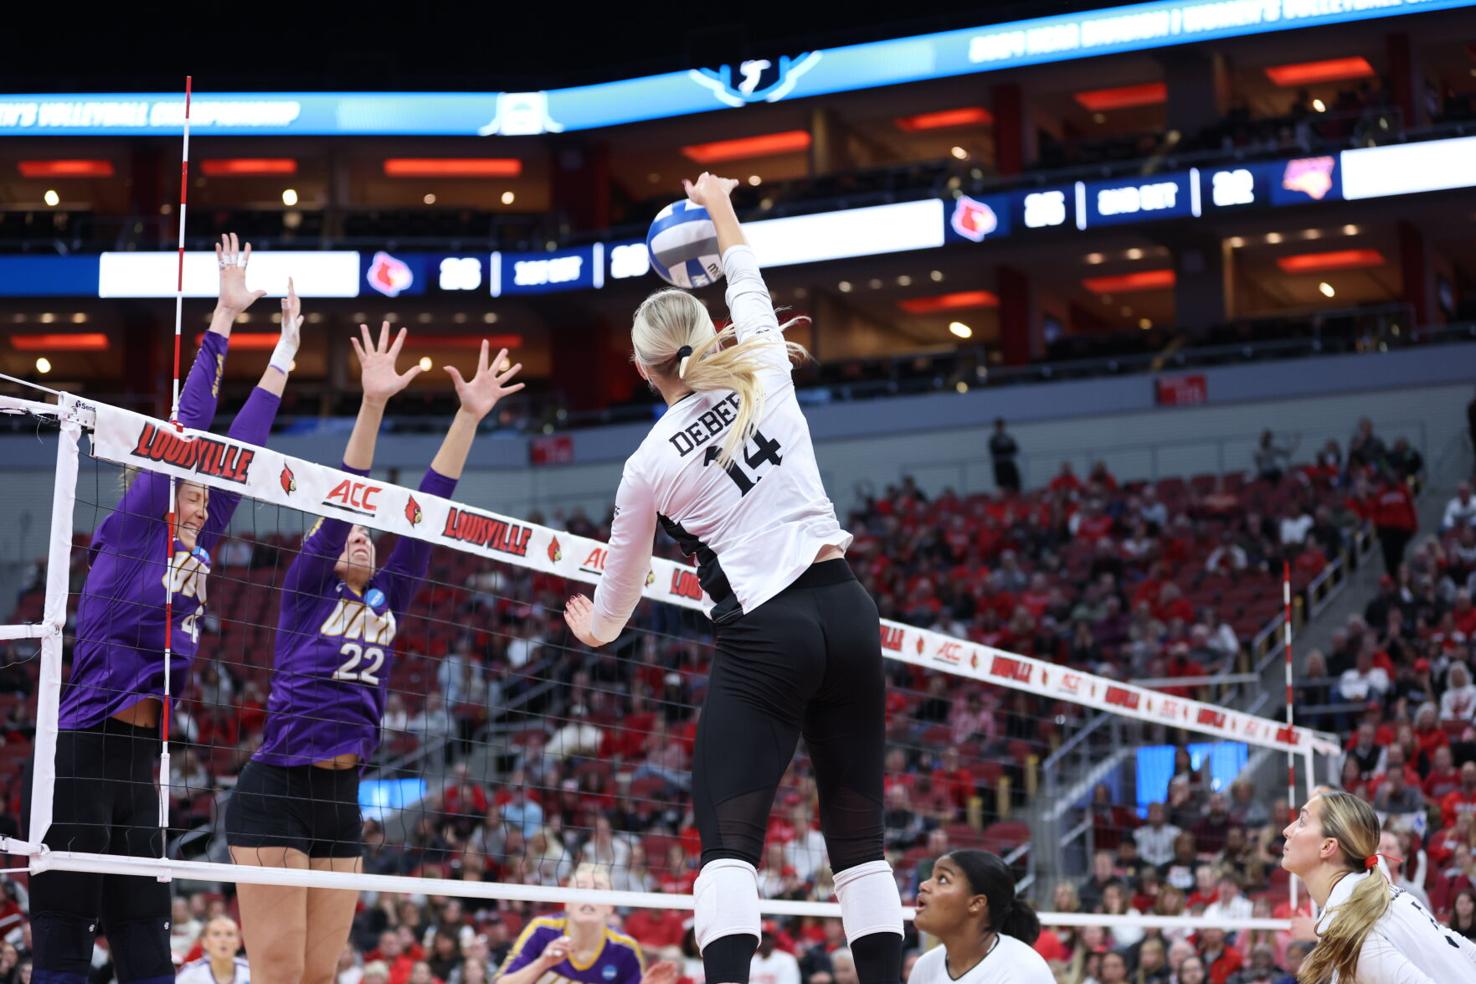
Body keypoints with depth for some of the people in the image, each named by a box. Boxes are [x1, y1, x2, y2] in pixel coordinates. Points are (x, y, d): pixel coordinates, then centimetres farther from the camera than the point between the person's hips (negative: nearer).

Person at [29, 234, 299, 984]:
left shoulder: (194, 549, 16)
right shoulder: (130, 527, -2)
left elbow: (240, 447, 20)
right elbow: (185, 428, -6)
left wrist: (282, 354, 24)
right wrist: (223, 319, -4)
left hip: (139, 763, 8)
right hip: (83, 756, -8)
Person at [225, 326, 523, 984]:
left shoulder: (385, 603, 15)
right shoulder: (305, 592, 1)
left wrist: (469, 417, 3)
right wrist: (372, 404, -23)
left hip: (342, 801, 6)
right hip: (276, 792, -6)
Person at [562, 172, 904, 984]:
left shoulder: (649, 466, 1)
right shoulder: (766, 374, 5)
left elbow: (621, 584, 17)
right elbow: (750, 288, 29)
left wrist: (596, 628, 39)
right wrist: (720, 210, 44)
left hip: (762, 639, -4)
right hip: (847, 611, 4)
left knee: (728, 845, -5)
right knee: (859, 839, 9)